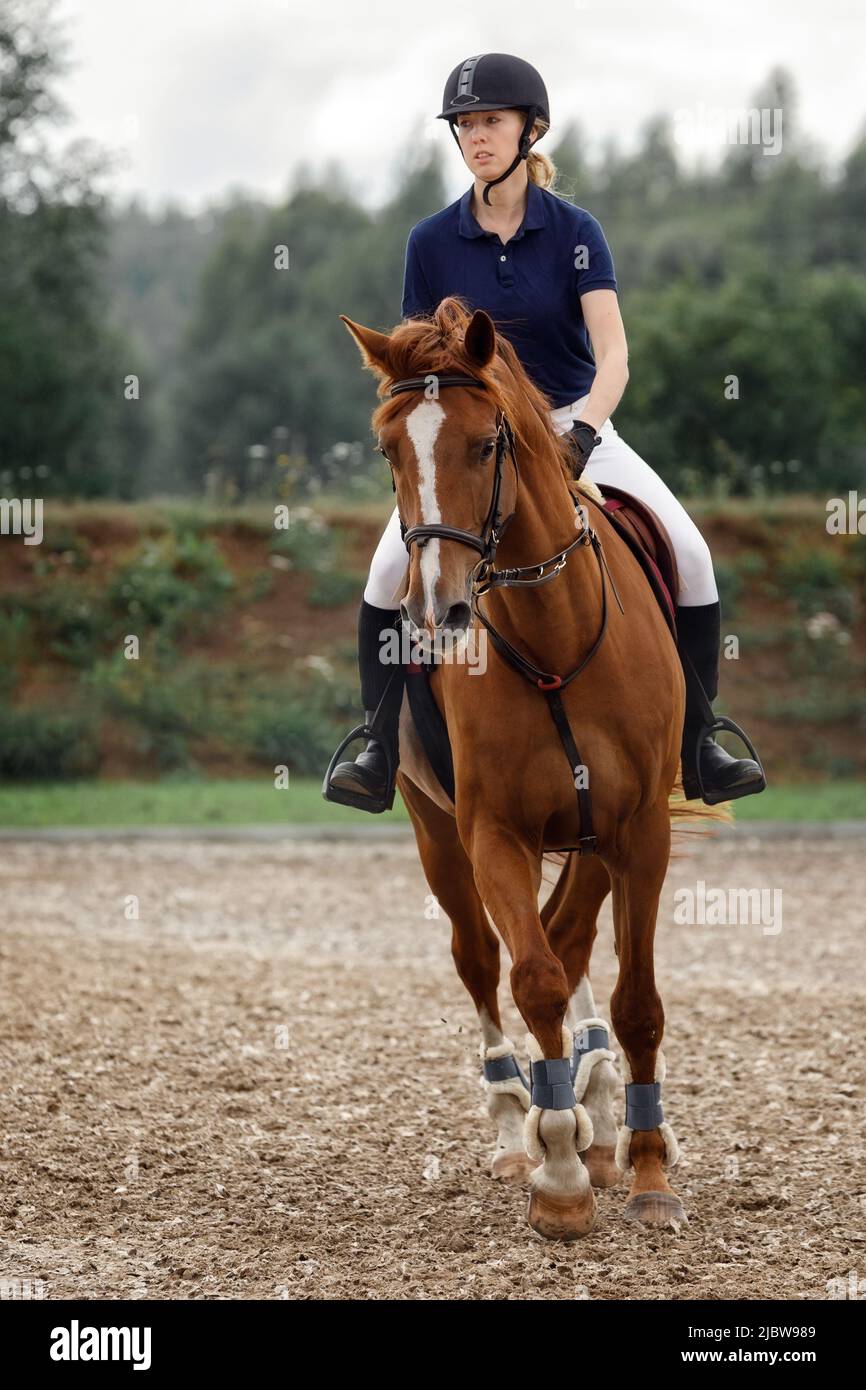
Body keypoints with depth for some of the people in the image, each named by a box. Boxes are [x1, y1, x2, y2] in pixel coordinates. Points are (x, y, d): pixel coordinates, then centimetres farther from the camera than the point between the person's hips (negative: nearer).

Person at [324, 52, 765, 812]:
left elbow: (613, 355, -19)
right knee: (392, 565, -22)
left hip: (574, 426, 0)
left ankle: (697, 748, -3)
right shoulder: (433, 240, -6)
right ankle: (381, 751, -7)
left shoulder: (574, 230, -10)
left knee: (689, 553, -17)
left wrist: (583, 431, -35)